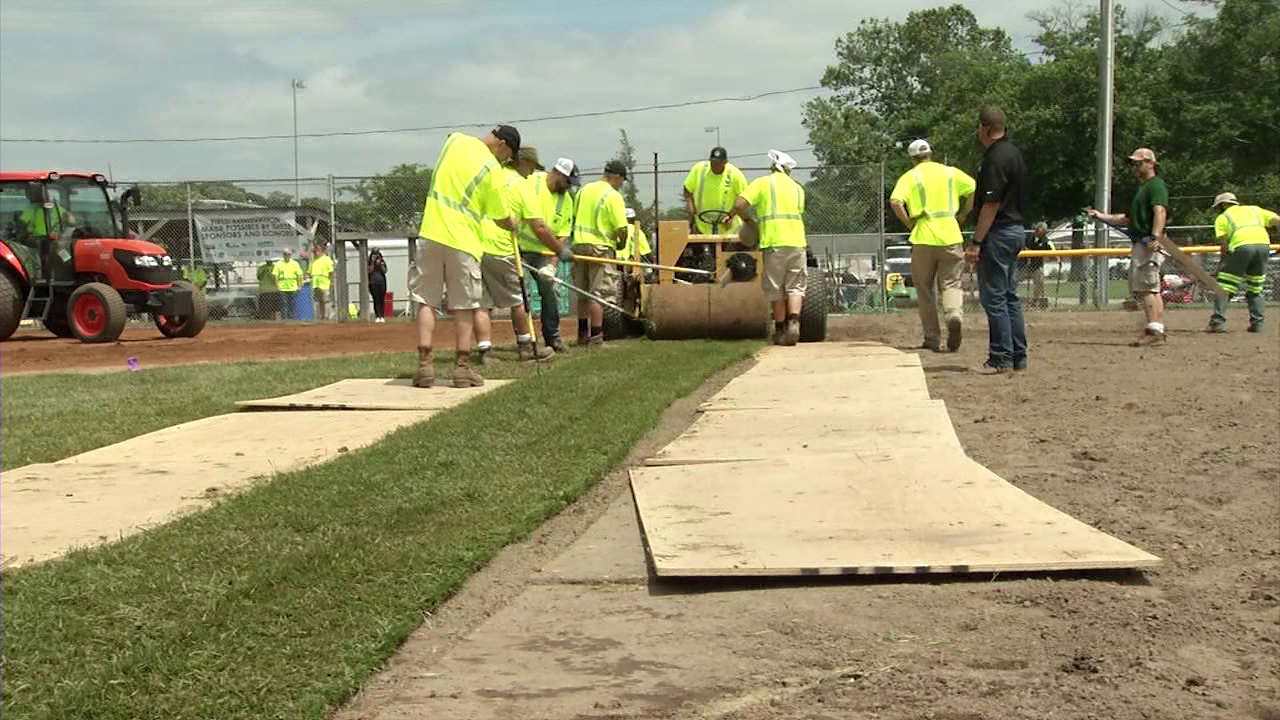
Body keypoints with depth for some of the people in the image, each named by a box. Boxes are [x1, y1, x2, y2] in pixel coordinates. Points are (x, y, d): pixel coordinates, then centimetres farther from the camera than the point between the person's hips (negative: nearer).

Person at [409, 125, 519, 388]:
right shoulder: (493, 169, -9)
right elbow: (502, 219, -2)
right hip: (462, 241, -4)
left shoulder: (455, 140, 4)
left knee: (426, 301, 7)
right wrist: (514, 226, 21)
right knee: (464, 306, 7)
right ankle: (462, 368, 7)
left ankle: (424, 364, -1)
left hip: (431, 234, 4)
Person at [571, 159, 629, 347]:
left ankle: (582, 333, 27)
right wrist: (621, 244, 4)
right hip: (600, 247, -7)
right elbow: (621, 228, -14)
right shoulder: (613, 196, -10)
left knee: (583, 294, 17)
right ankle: (596, 338, -7)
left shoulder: (585, 189, 12)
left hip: (579, 245, 7)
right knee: (599, 294, -5)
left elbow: (574, 217, 17)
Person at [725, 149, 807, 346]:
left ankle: (780, 331, 12)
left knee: (776, 289, 7)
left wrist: (747, 219, 14)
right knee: (795, 286, 6)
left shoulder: (762, 183, 5)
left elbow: (739, 204, -6)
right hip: (796, 241, 2)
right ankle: (794, 322, -15)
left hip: (773, 241, -2)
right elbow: (798, 213, 15)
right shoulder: (797, 187, 17)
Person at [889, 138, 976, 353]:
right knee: (951, 284, 6)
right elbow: (975, 190, 2)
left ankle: (933, 339, 10)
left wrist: (909, 223, -3)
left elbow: (895, 202, -14)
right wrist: (962, 215, 10)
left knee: (925, 291, 10)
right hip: (951, 237, 1)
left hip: (924, 238, -1)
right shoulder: (950, 172, 10)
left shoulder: (910, 177, 2)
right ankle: (955, 315, -25)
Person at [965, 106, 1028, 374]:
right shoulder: (1014, 153, 14)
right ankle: (1018, 356, 16)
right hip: (1016, 229, 10)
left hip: (999, 232, -10)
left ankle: (1001, 358, -5)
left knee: (993, 296, -6)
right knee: (1009, 295, 14)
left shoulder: (995, 158, -17)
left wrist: (976, 242, -19)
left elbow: (991, 204, -21)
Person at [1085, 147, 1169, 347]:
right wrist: (1102, 216, 26)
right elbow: (1128, 218, 31)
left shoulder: (1156, 184, -6)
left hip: (1150, 244, -11)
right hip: (1139, 245, 11)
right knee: (1151, 289, 10)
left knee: (1145, 286, -16)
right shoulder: (1143, 188, 26)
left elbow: (1160, 211, -22)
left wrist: (1155, 236, -35)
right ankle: (1159, 331, 12)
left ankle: (1154, 330, -21)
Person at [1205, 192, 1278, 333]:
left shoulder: (1222, 218, 20)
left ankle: (1218, 322, -6)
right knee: (1255, 289, 18)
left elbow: (1223, 244, 9)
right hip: (1263, 243, 4)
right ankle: (1257, 324, 11)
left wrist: (1222, 263, 18)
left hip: (1242, 246, -4)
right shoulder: (1255, 210, 31)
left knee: (1224, 287, 3)